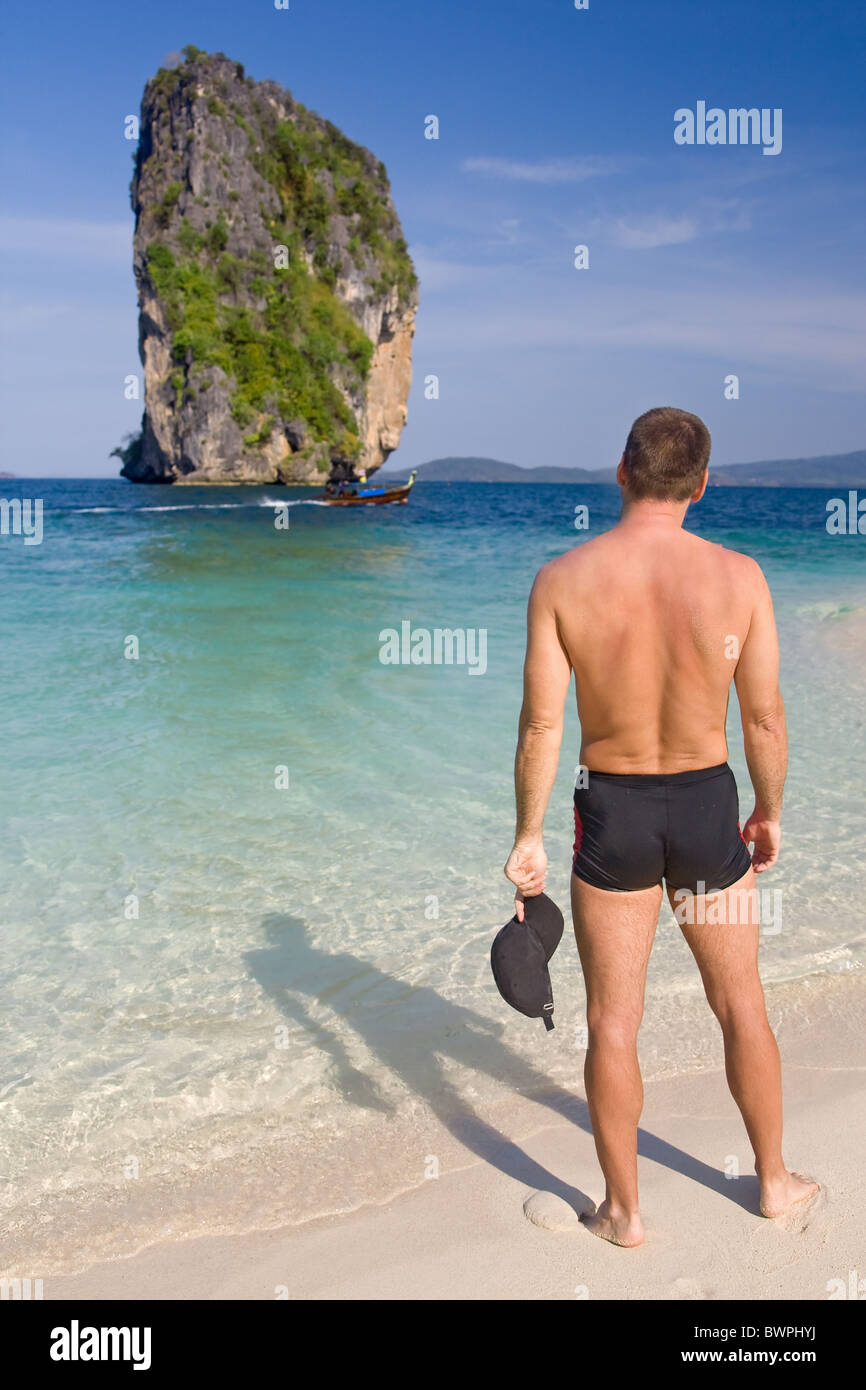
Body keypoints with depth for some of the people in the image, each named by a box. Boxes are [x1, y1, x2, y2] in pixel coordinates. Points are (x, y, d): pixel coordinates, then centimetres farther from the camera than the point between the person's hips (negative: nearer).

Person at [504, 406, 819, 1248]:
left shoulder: (562, 580, -12)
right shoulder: (738, 577, -11)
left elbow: (541, 724, -11)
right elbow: (765, 720, -5)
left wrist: (528, 837, -1)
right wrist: (769, 814, 11)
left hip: (613, 813, -1)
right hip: (708, 806, 1)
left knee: (613, 1022, 12)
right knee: (741, 1007, 21)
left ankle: (624, 1211, 27)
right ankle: (774, 1180, 38)